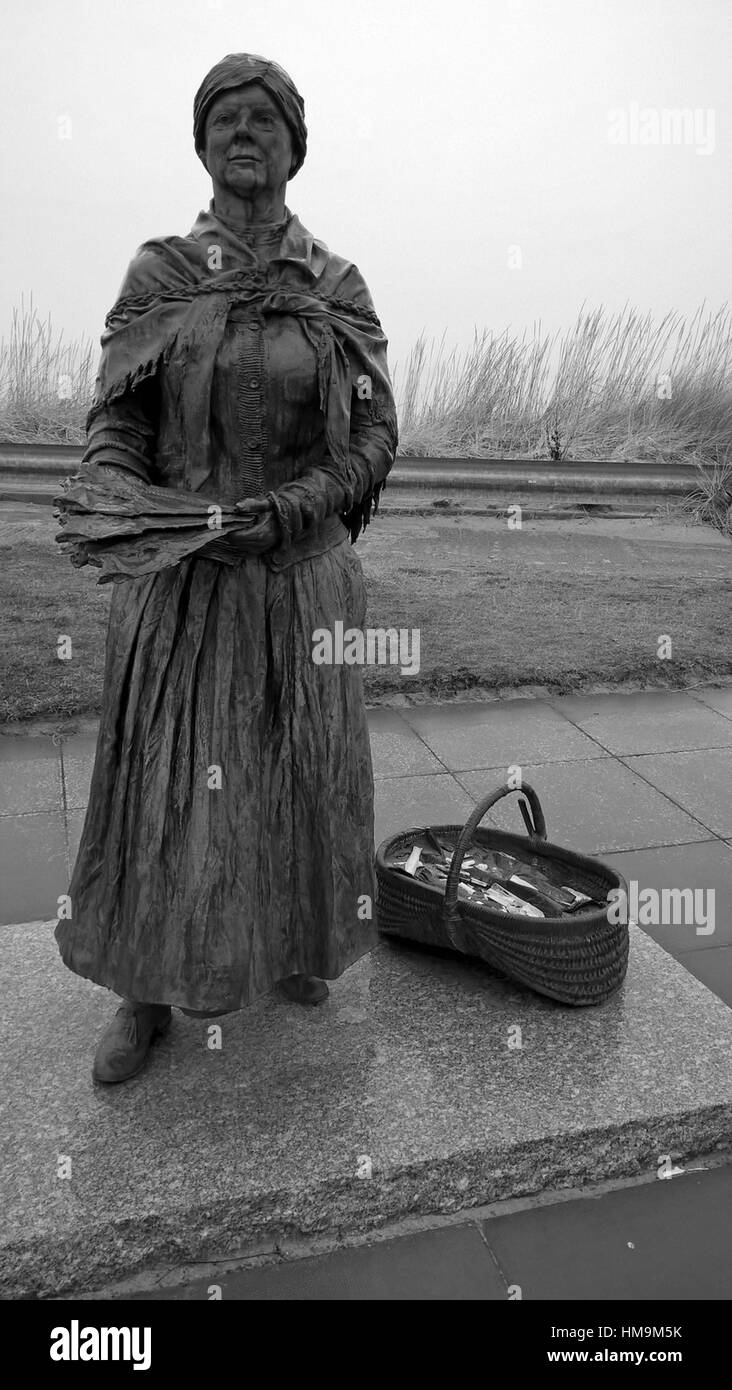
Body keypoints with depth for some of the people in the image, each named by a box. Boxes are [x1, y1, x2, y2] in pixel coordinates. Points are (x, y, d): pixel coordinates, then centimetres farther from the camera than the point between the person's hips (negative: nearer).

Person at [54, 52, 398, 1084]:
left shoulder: (338, 287, 3)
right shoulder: (158, 274, 2)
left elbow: (374, 438, 0)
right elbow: (114, 428, -3)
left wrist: (290, 507, -17)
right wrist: (122, 517, -24)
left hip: (302, 574, 1)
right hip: (179, 578, -1)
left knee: (299, 769, 13)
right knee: (165, 783, 5)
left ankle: (293, 942, 39)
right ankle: (148, 990, 26)